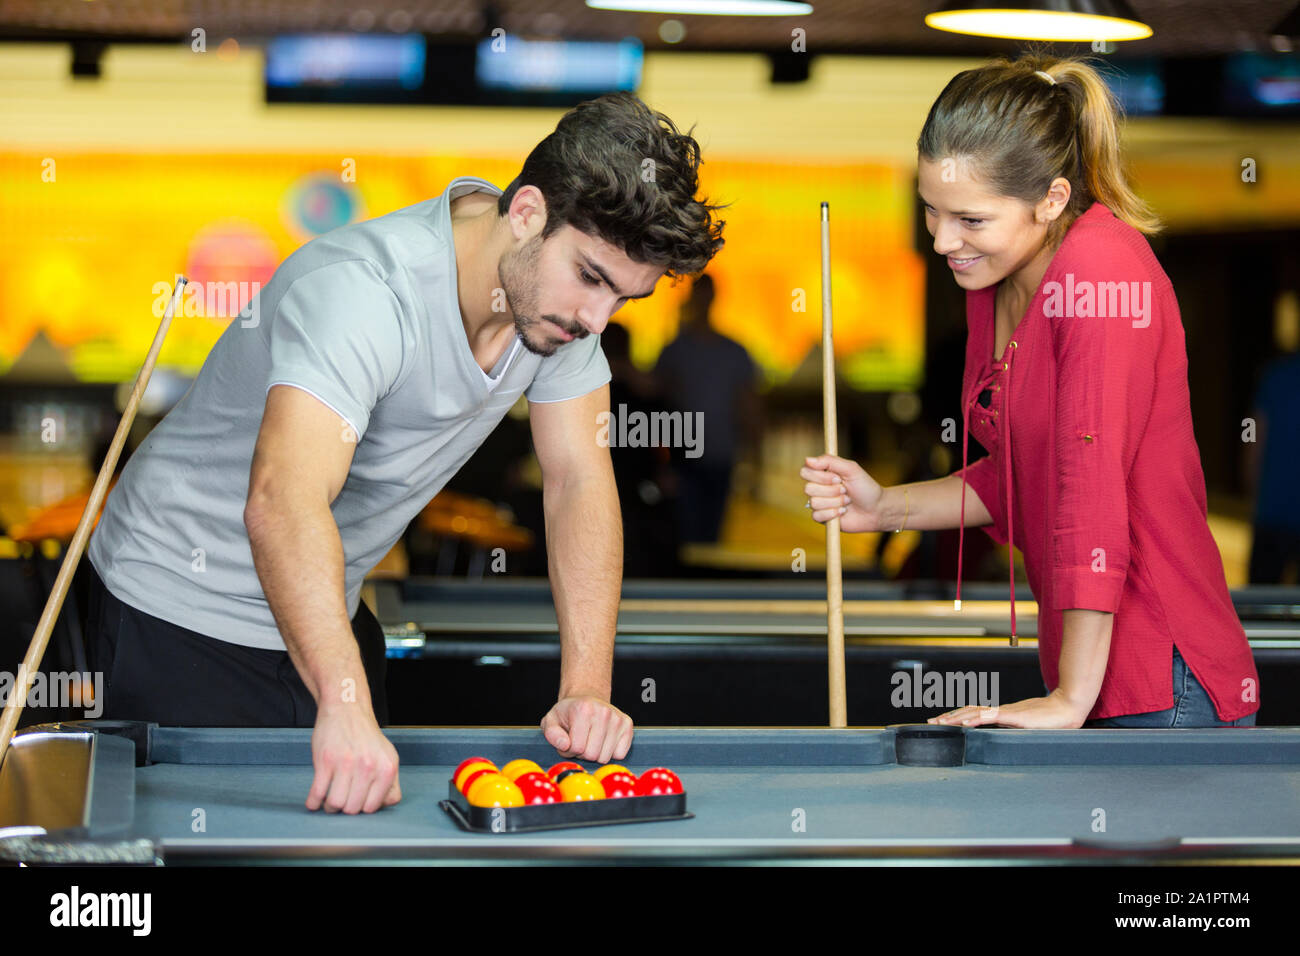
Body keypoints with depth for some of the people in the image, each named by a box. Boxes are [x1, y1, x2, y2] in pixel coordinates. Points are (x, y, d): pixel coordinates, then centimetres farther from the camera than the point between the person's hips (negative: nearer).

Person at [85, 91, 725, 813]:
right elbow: (284, 503, -48)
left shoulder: (561, 293, -10)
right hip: (184, 614, -7)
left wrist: (586, 686, -20)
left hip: (324, 612, 7)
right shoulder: (367, 290, -35)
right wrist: (346, 706, -61)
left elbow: (579, 482, -7)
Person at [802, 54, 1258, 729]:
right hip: (1084, 671, 8)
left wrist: (1072, 698, -24)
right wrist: (886, 507, 3)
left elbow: (1094, 480, -23)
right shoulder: (994, 278, 8)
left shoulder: (1101, 268, -19)